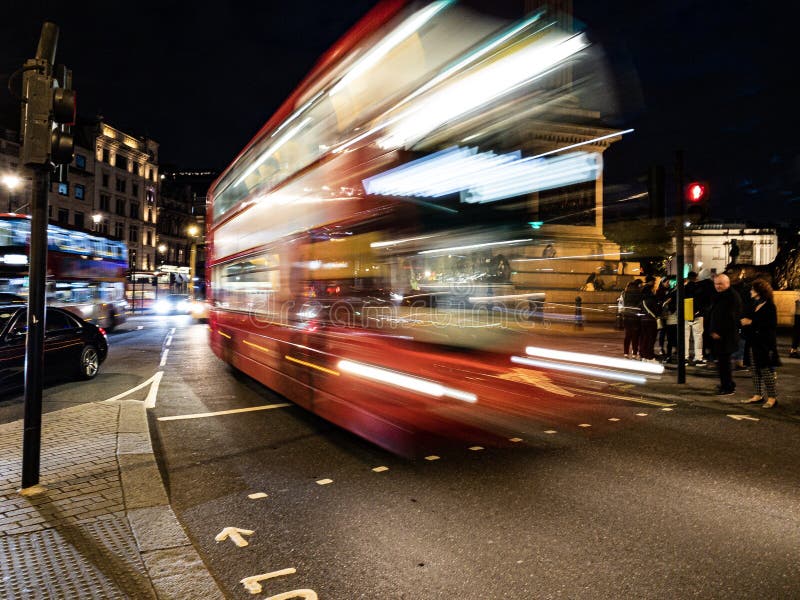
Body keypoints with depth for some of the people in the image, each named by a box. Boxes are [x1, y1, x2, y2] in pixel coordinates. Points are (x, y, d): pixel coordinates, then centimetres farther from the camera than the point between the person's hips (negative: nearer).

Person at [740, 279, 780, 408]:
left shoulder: (769, 306, -10)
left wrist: (751, 322, -15)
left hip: (765, 344, -8)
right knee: (755, 370, 10)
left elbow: (771, 324, -17)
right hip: (754, 342, 8)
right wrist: (744, 321, 3)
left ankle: (772, 397, 3)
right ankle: (758, 395, 18)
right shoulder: (754, 305, 14)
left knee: (766, 370, -4)